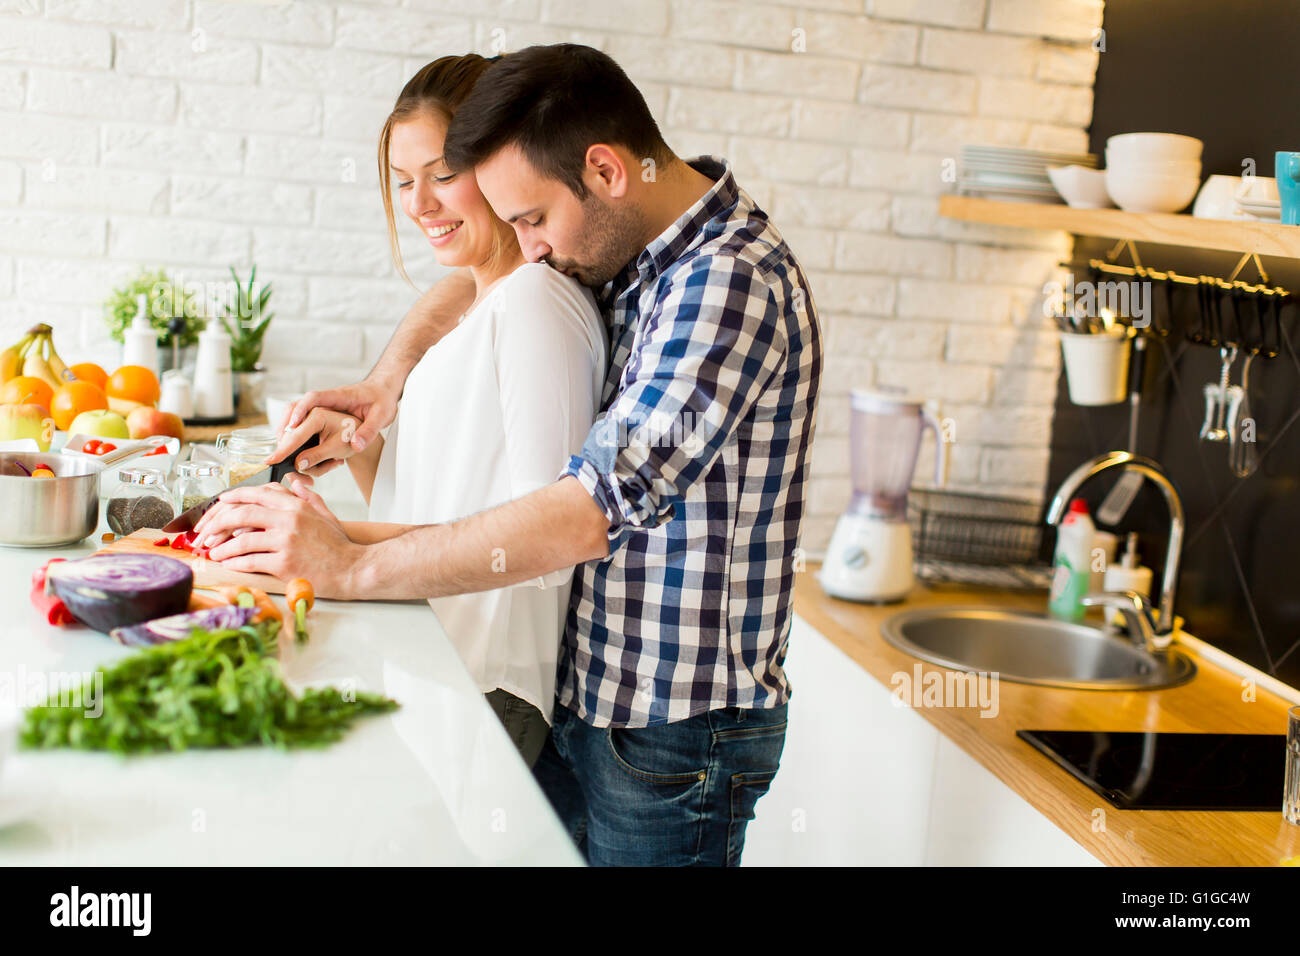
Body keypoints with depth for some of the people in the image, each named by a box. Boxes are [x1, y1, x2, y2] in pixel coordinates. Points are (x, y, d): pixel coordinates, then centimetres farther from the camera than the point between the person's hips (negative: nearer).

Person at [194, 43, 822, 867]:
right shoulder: (629, 245, 4)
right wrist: (388, 378, 2)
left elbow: (592, 511, -29)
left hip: (675, 736, -8)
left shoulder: (733, 282, -22)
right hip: (584, 701, 8)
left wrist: (355, 568, -24)